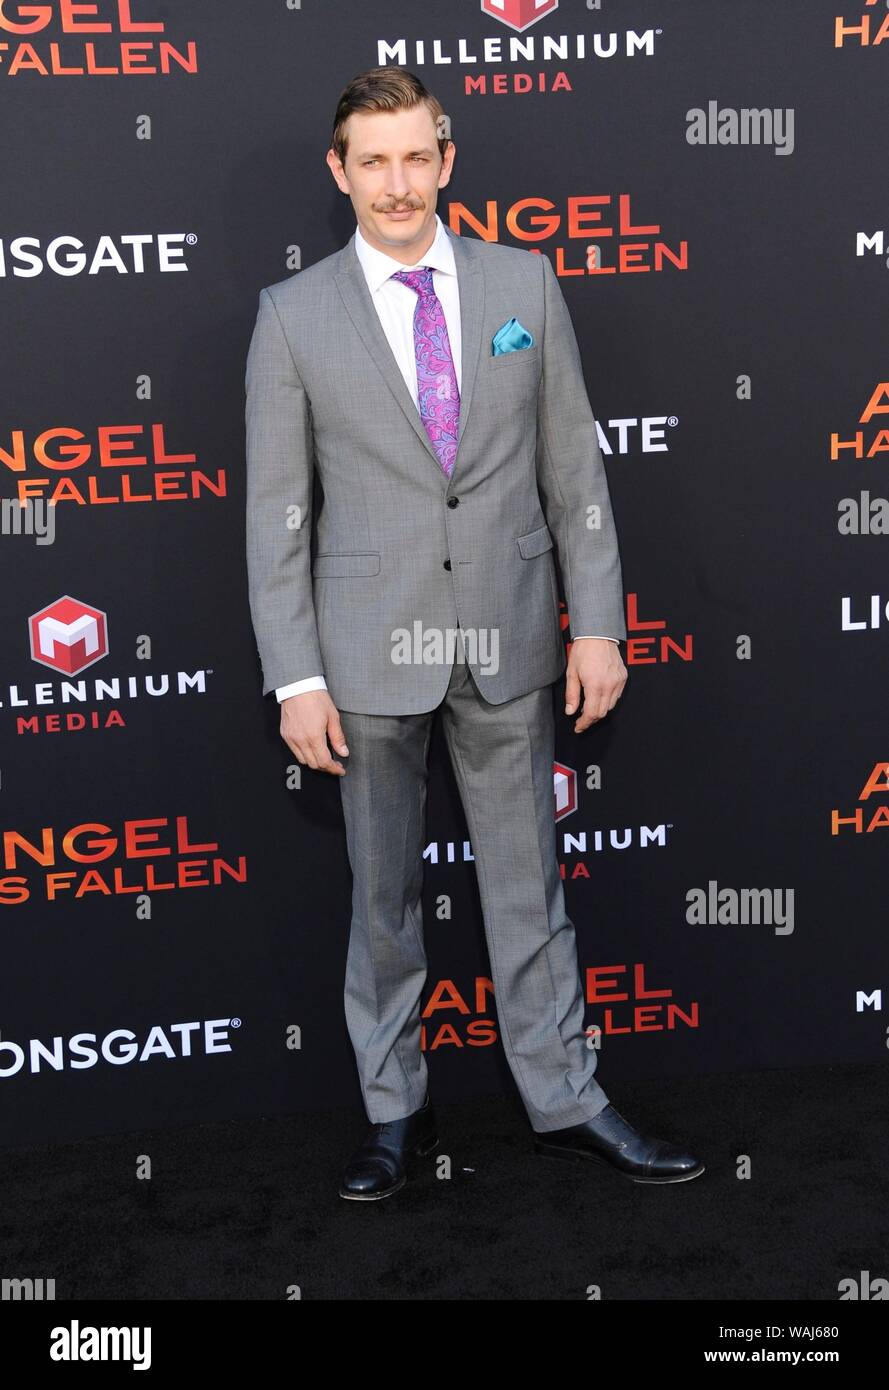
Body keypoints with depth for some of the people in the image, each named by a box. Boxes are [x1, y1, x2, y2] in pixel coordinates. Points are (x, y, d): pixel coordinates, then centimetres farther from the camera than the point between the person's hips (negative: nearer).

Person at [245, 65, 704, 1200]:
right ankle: (396, 1113, 27)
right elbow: (276, 512, -1)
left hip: (509, 638, 1)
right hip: (370, 648, -1)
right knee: (383, 891, 10)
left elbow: (574, 467, 6)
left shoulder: (524, 283, 5)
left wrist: (597, 622, 1)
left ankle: (564, 1105, 25)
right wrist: (296, 678, -6)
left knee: (528, 883, 11)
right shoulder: (294, 315, 0)